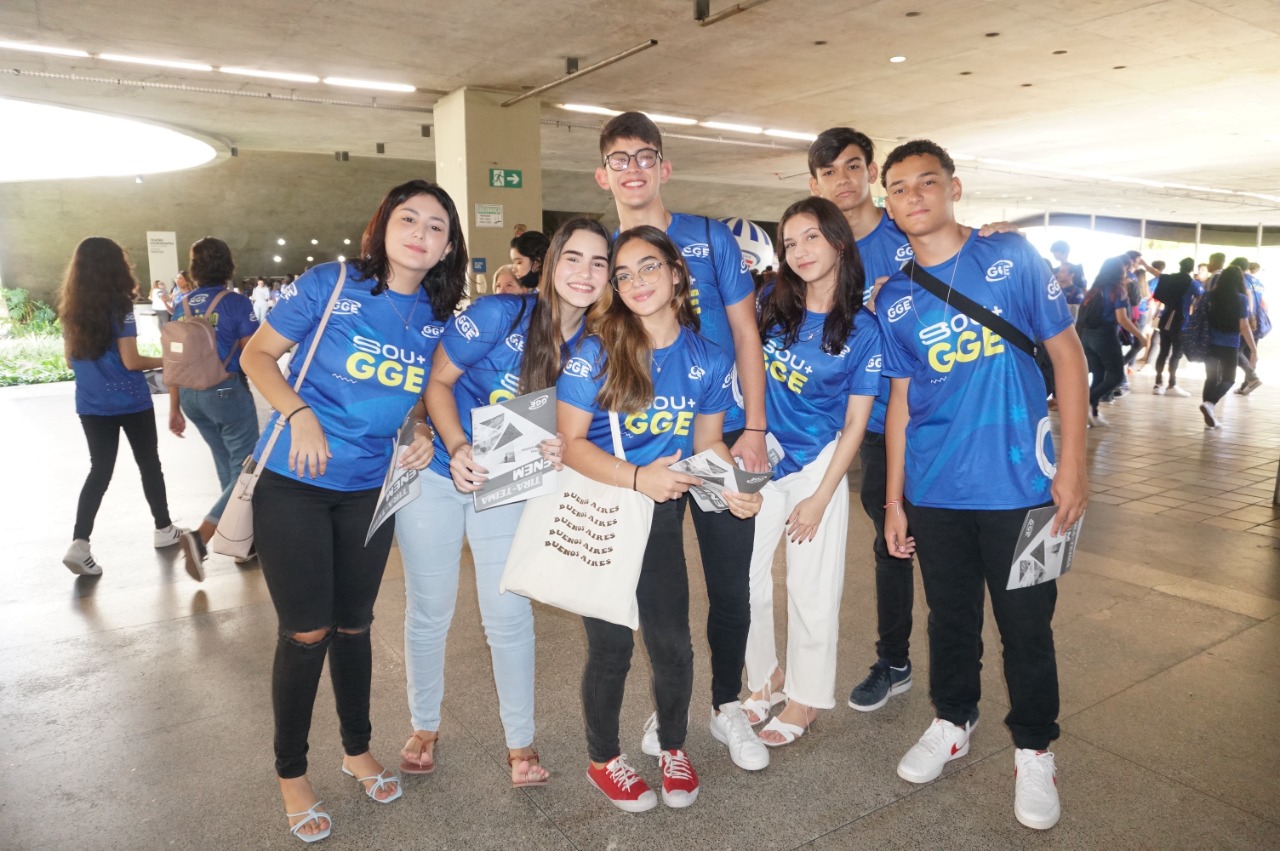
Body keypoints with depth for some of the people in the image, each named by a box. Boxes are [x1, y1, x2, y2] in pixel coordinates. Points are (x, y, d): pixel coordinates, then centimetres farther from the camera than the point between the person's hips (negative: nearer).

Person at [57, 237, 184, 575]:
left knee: (99, 470, 8)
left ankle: (79, 543, -4)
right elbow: (131, 361, -17)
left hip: (91, 405, 5)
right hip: (130, 402, -5)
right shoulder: (119, 306, -13)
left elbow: (70, 360, 13)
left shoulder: (71, 309, 5)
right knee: (149, 464, 11)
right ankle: (163, 529, 25)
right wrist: (165, 361, -1)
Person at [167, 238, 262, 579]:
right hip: (227, 391, -7)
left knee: (227, 468, 19)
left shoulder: (183, 306, 7)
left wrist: (175, 408, 14)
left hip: (191, 394, 7)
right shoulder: (236, 303, -10)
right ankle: (200, 536, -16)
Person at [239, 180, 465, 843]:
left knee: (353, 625, 15)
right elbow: (258, 354, -5)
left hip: (370, 489, 4)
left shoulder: (439, 317, 1)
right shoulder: (329, 284, -11)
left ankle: (357, 750, 38)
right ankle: (291, 774, 25)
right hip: (294, 483, -4)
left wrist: (423, 432, -6)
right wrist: (298, 413, -20)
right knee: (305, 632, 2)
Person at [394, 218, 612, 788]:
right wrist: (458, 448, -27)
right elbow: (437, 381, -13)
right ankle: (424, 727, 34)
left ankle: (520, 742, 23)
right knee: (429, 609, 10)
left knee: (509, 614, 2)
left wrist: (561, 449, -20)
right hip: (436, 470, -2)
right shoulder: (500, 314, -22)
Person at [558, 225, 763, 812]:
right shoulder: (597, 352, -12)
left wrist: (734, 487, -13)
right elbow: (571, 443, -12)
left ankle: (673, 748, 35)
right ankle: (603, 759, 33)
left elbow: (709, 442, 7)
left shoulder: (708, 361, -2)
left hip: (663, 519, 3)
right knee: (611, 647, 7)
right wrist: (638, 477, -25)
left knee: (673, 646, 6)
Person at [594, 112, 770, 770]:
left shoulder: (711, 239, 2)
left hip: (722, 434, -1)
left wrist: (754, 429, -7)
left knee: (730, 581, 7)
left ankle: (728, 705, 28)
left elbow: (746, 335, 1)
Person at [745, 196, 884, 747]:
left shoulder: (862, 330, -7)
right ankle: (761, 684, 30)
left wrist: (820, 498, -8)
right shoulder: (770, 305, 0)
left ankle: (806, 699, 27)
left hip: (817, 467, -3)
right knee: (746, 580, 8)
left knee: (811, 589, 7)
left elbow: (854, 424, -5)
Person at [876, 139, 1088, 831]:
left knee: (1026, 624, 8)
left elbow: (1066, 352, -1)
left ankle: (1034, 749, 29)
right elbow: (901, 398, 9)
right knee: (951, 616, 16)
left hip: (1019, 486, -2)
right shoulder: (893, 300, 4)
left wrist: (1071, 462, -8)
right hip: (935, 492, 3)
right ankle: (952, 722, 38)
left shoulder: (1011, 257, -3)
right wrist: (893, 500, 9)